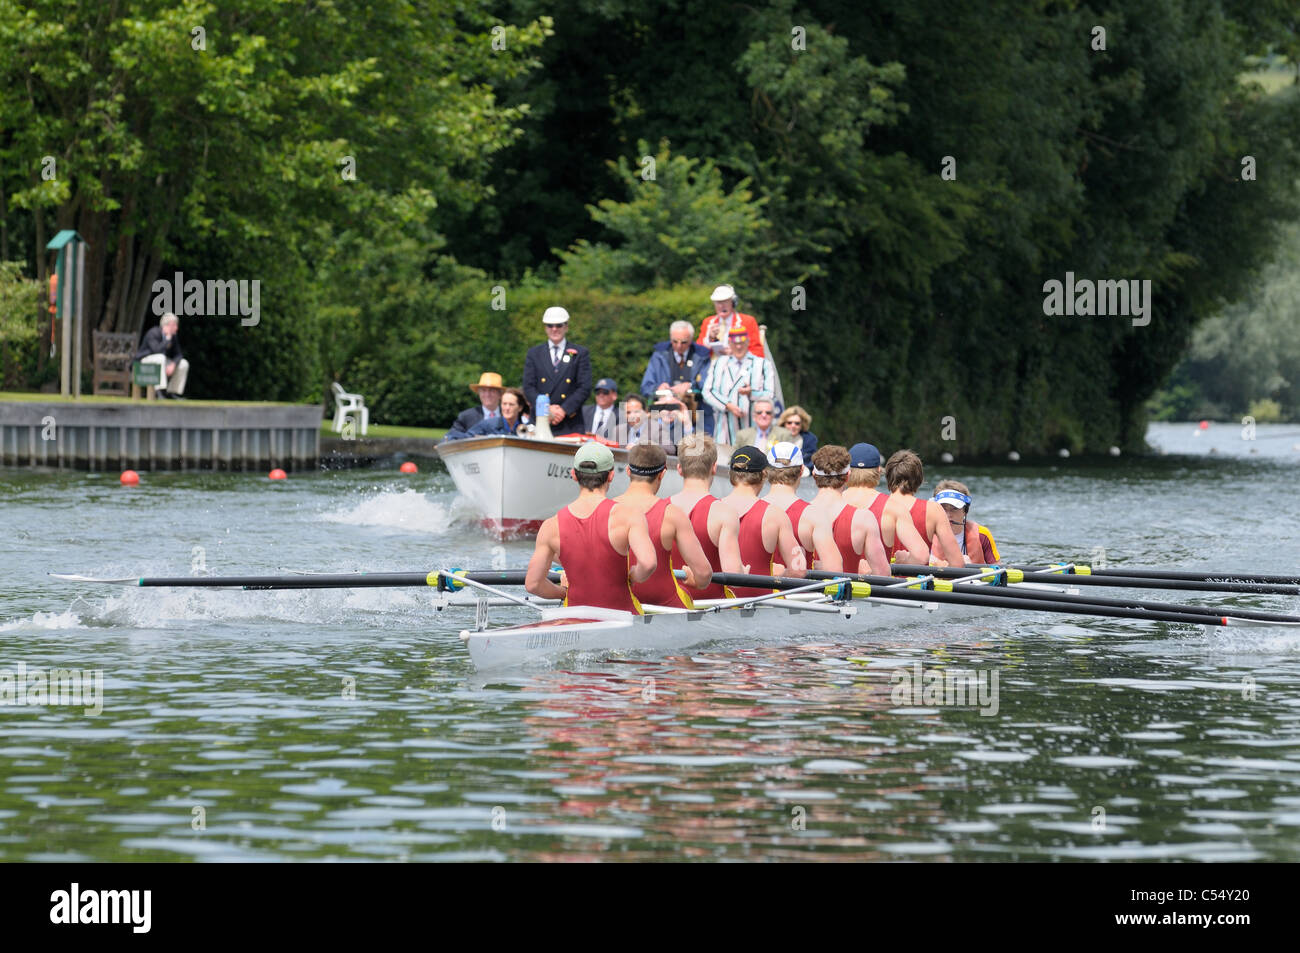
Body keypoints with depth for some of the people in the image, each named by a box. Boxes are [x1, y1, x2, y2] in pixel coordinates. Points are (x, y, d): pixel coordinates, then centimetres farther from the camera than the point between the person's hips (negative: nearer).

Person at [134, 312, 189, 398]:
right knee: (160, 357, -39)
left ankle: (172, 392, -6)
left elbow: (178, 354, -1)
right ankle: (160, 391, -41)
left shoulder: (174, 336, -2)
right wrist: (168, 338, -30)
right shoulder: (153, 333, -24)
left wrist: (173, 365, -22)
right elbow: (158, 351, -37)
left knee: (184, 364, -9)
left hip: (161, 360, 7)